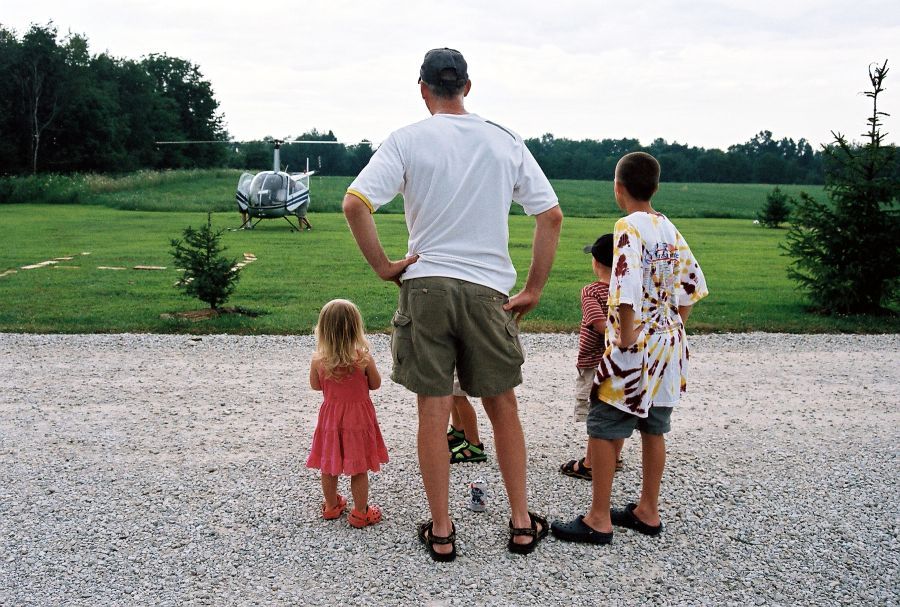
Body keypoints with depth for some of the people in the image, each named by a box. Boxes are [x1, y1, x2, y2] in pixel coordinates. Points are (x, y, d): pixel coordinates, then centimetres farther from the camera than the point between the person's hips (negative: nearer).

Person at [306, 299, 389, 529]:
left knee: (329, 466, 19)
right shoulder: (364, 359, -19)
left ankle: (332, 506, 35)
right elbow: (375, 384, -3)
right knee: (359, 470, 9)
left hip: (331, 417, 2)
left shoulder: (318, 361, -13)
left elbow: (315, 385, 5)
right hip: (358, 417, -2)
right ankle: (360, 513, 20)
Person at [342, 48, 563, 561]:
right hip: (489, 290, 2)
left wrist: (383, 265, -3)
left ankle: (441, 533, 16)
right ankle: (522, 524, 23)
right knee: (503, 409, 14)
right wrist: (534, 290, 8)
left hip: (425, 285, -1)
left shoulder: (408, 140, -2)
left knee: (434, 414, 6)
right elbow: (552, 216, 4)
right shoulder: (505, 142, 5)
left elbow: (355, 203, -14)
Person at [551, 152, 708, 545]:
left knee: (603, 428, 0)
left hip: (635, 349, -8)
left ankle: (599, 519, 6)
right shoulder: (670, 230, 9)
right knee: (653, 429, 15)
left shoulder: (629, 227, -15)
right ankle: (647, 512, 25)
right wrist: (674, 328, 18)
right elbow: (692, 284, 13)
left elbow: (627, 289, -26)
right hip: (669, 345, 8)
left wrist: (626, 337, -18)